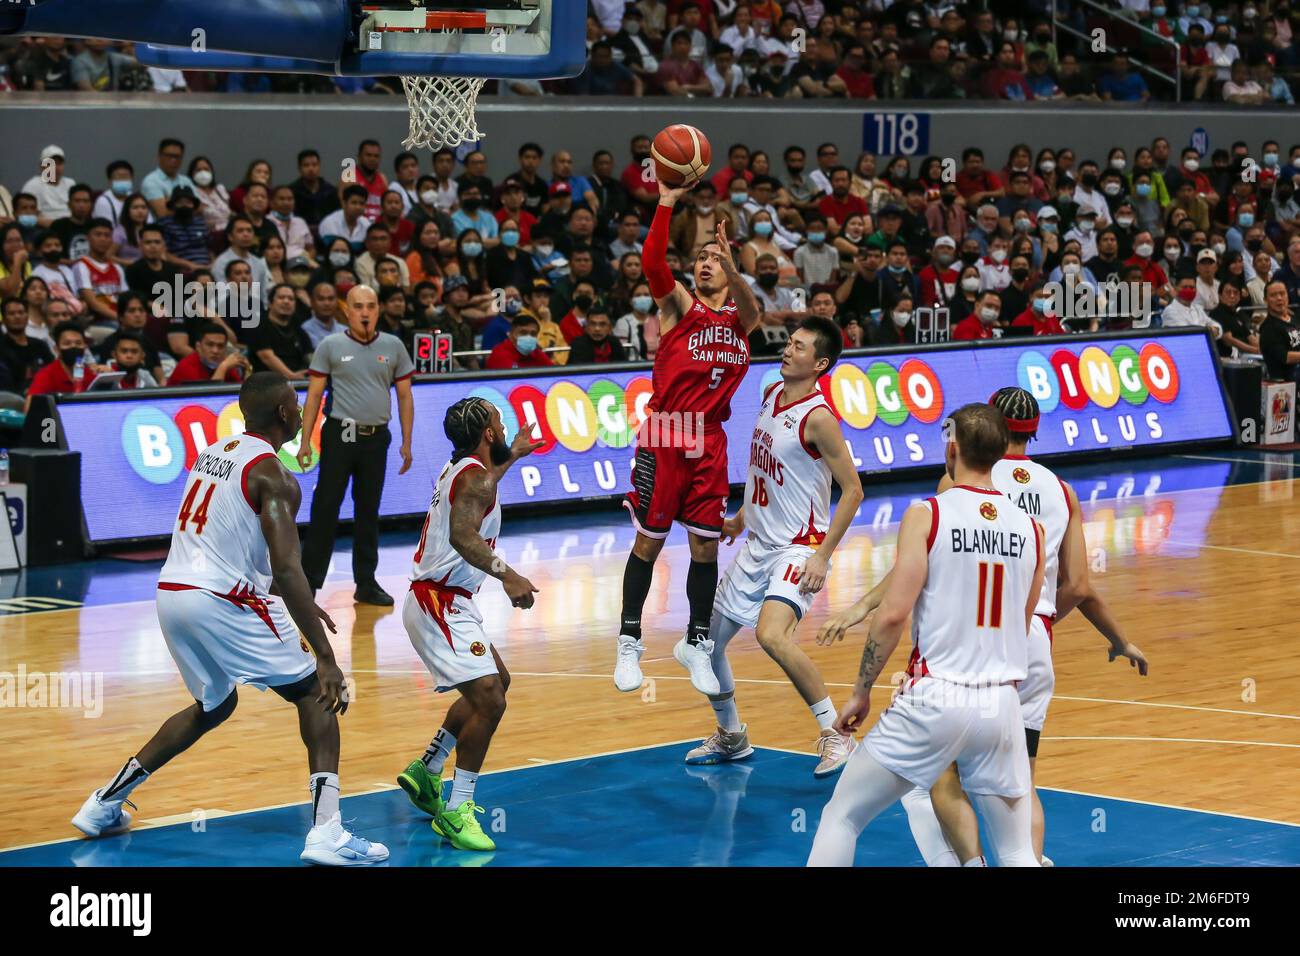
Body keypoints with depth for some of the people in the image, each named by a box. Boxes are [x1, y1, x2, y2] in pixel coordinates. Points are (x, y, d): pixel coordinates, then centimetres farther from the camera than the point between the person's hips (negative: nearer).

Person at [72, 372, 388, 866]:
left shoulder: (212, 454, 16)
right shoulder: (273, 474, -11)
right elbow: (286, 570, -20)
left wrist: (298, 603, 32)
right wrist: (325, 658, -21)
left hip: (172, 594, 8)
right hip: (223, 602, -8)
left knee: (213, 706, 29)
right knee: (315, 695, 6)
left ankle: (104, 805, 29)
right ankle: (326, 833, -8)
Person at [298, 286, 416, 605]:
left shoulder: (393, 347, 6)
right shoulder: (330, 346, 0)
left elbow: (405, 396, 9)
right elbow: (314, 394, 1)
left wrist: (406, 443, 4)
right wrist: (305, 441, -5)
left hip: (376, 438, 2)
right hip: (339, 435, -2)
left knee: (368, 512, 9)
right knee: (325, 508, -3)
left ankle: (366, 583, 16)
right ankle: (309, 581, 1)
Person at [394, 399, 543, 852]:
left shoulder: (461, 469, 14)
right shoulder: (476, 477, -16)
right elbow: (462, 535, -34)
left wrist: (513, 455, 49)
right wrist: (505, 573, -45)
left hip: (442, 601, 11)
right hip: (440, 604, -11)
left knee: (497, 681, 25)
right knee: (488, 701, -18)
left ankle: (425, 772, 30)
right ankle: (455, 812, -14)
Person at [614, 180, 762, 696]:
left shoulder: (741, 317, 8)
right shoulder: (678, 304, 0)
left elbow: (750, 308, -17)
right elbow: (653, 263, -19)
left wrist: (732, 269, -37)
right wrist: (666, 203, -30)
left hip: (708, 441, 3)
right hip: (663, 436, -3)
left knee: (706, 545, 5)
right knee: (649, 540, 2)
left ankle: (697, 643, 18)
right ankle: (629, 643, 12)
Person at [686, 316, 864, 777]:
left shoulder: (817, 418, -18)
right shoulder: (772, 394, 6)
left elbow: (852, 490, -17)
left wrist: (823, 556, -21)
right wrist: (742, 516, 23)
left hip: (798, 549, -9)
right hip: (758, 545, 9)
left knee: (772, 635, -31)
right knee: (707, 641, 11)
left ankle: (834, 733, -17)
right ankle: (731, 737, 32)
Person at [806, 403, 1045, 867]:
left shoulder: (926, 515, -7)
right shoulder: (1029, 528, 7)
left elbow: (893, 614, -13)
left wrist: (861, 692, -2)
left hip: (935, 701, -4)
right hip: (1002, 704, 4)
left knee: (841, 816, 11)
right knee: (1018, 855, 14)